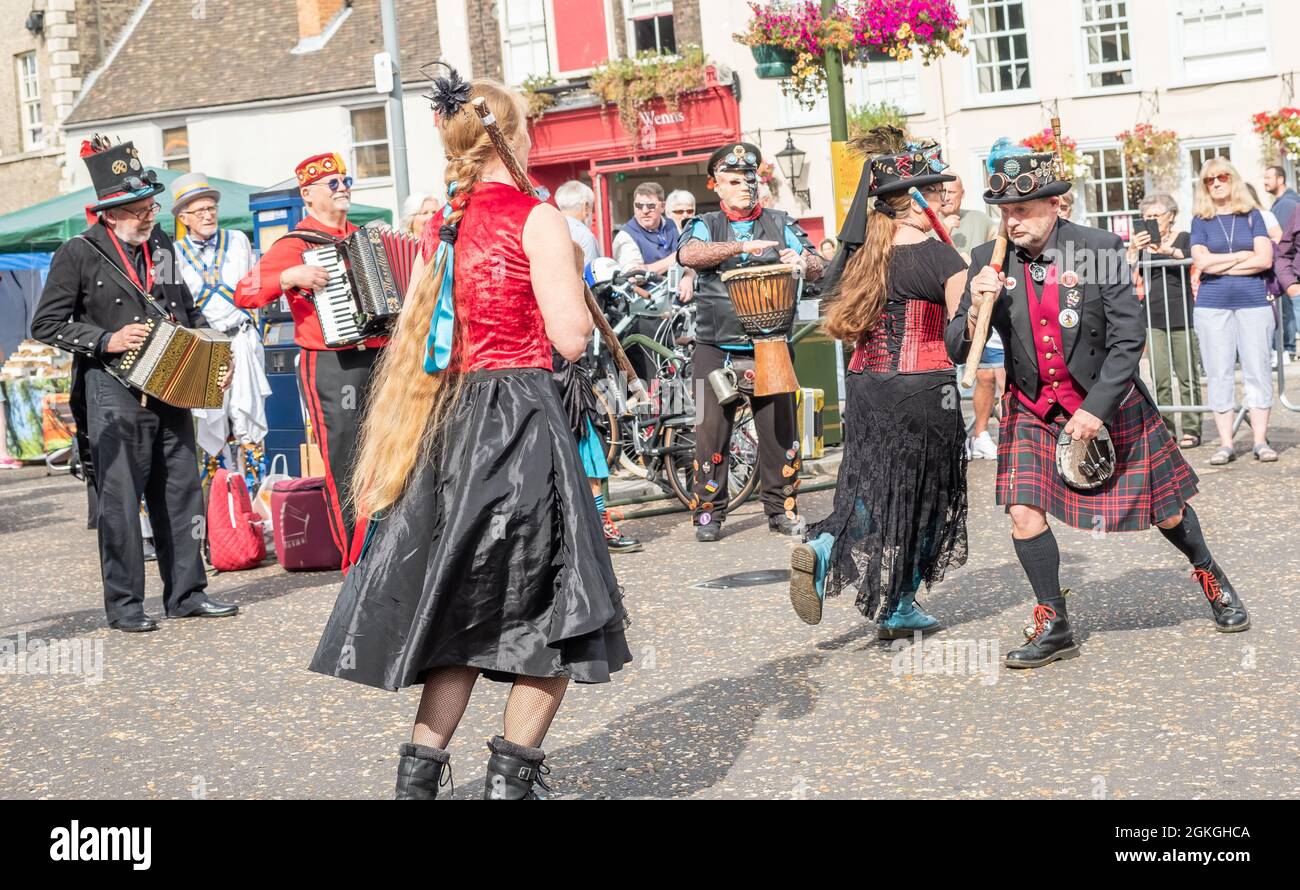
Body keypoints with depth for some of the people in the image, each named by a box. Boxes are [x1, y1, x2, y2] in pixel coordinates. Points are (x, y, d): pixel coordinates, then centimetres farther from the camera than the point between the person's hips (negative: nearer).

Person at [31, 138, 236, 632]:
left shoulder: (162, 247, 14)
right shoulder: (79, 255, -4)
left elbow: (188, 313, 23)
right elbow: (46, 325, -4)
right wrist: (107, 340, -15)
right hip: (114, 392, -6)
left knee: (182, 492, 7)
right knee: (120, 500, -3)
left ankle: (186, 593, 16)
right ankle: (123, 605, 5)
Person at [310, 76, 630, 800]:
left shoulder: (439, 227, 10)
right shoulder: (537, 220, -9)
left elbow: (418, 334, 10)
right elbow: (571, 338, -11)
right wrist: (569, 264, 1)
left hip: (448, 419, 7)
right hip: (521, 418, -7)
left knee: (463, 601, 16)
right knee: (556, 608, 6)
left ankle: (420, 770, 14)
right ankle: (512, 774, 4)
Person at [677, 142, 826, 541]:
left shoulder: (781, 224, 12)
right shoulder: (705, 226, 9)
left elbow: (818, 266, 1)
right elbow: (689, 254, -14)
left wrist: (803, 262, -24)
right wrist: (743, 246, -25)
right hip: (717, 349, -1)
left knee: (780, 431, 1)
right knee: (711, 432, -2)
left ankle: (782, 509, 12)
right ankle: (708, 512, 7)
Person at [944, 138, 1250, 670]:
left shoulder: (1099, 250, -16)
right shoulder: (988, 261, -9)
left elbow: (1128, 340, -14)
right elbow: (958, 351, -7)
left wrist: (1095, 410, -21)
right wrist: (977, 309, -28)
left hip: (1109, 402, -2)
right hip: (1033, 409, 2)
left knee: (1165, 508, 11)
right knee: (1025, 512, -12)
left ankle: (1210, 576, 40)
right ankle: (1053, 627, 6)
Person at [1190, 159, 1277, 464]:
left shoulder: (1252, 215, 8)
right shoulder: (1200, 221, 8)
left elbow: (1265, 259, -4)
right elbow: (1201, 261, -7)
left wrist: (1221, 265, -6)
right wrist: (1243, 256, -4)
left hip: (1253, 303, 0)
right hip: (1212, 306, 0)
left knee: (1257, 372, -1)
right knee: (1218, 375, 0)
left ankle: (1260, 441, 4)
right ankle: (1225, 444, 4)